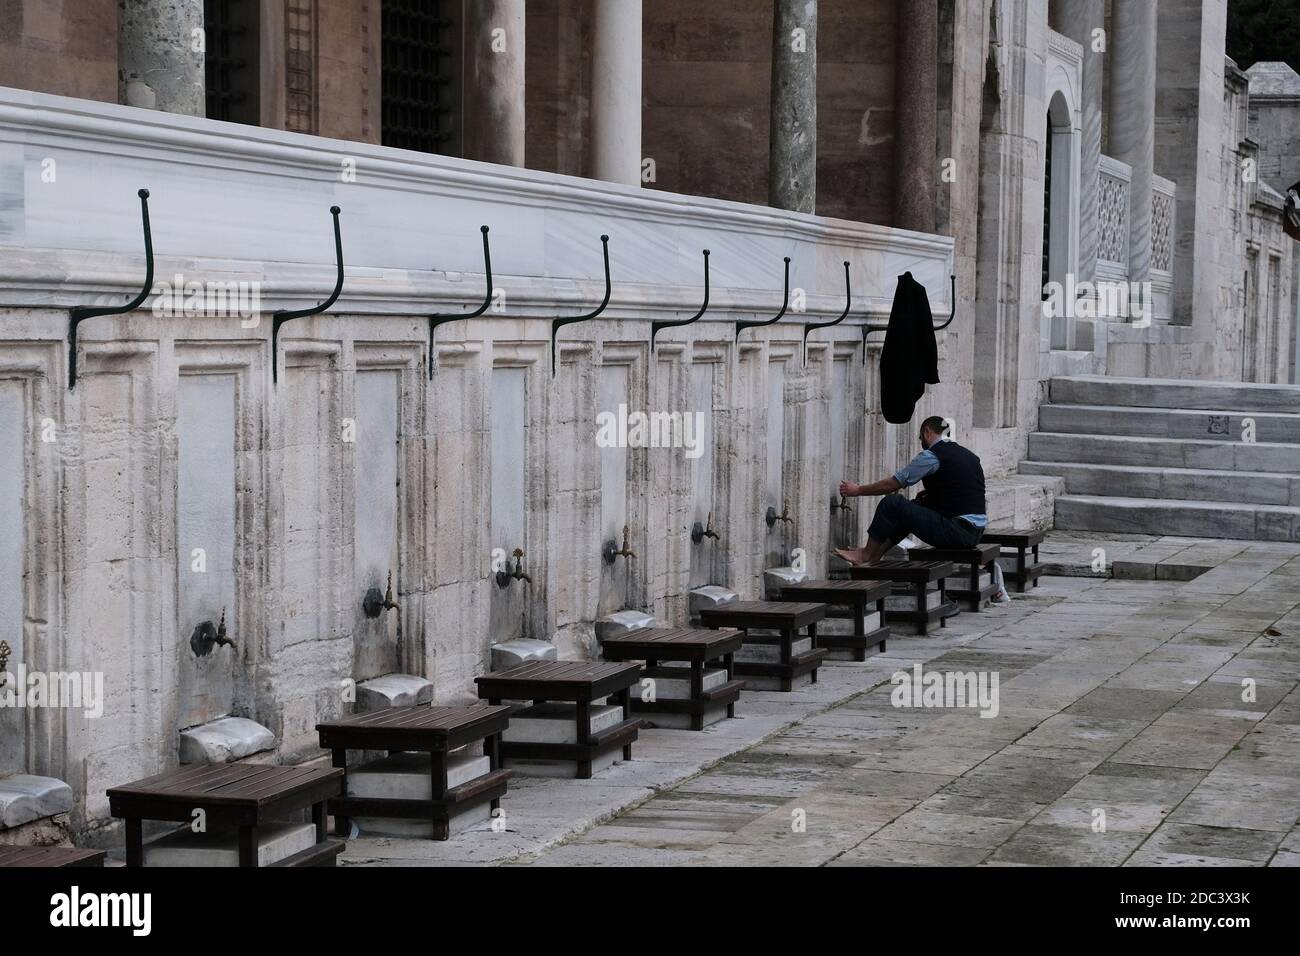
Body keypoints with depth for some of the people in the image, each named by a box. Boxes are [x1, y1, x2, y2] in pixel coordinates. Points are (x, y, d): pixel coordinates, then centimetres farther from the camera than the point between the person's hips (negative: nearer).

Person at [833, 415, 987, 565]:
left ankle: (866, 555, 13)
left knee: (891, 503, -3)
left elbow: (891, 484, 0)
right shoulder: (968, 455, 16)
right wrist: (929, 494, 21)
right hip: (976, 532, 9)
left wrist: (858, 490, 12)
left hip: (957, 534, -9)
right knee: (916, 507, 27)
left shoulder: (931, 456, -7)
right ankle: (875, 553, 30)